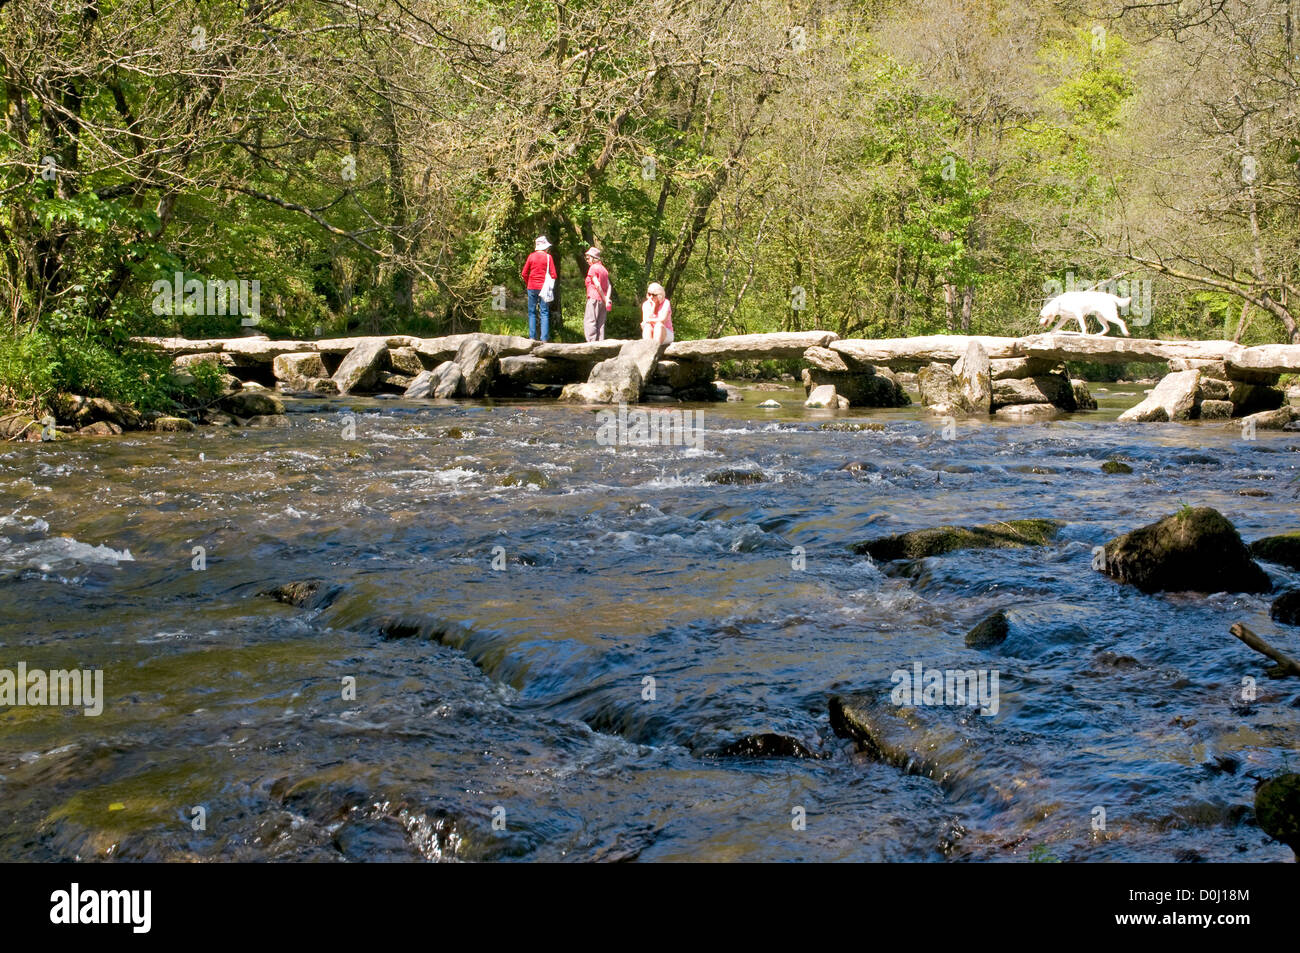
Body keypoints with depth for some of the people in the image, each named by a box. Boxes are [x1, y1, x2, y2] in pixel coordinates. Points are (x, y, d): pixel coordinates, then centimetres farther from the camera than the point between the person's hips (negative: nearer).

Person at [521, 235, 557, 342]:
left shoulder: (531, 256, 1)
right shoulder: (548, 257, -4)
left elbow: (524, 274, 1)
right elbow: (553, 275, -5)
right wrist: (550, 285, 10)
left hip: (532, 288, 1)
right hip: (543, 288, -1)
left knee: (532, 312, 7)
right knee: (544, 313, 1)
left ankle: (532, 337, 3)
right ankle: (544, 337, -4)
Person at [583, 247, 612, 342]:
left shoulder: (592, 268, -6)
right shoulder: (603, 269, 19)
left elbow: (597, 285, -14)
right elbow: (609, 286, 10)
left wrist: (605, 299, -10)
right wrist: (607, 299, -1)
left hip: (594, 298, -8)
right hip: (602, 301, 8)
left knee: (589, 322, -8)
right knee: (600, 324, 7)